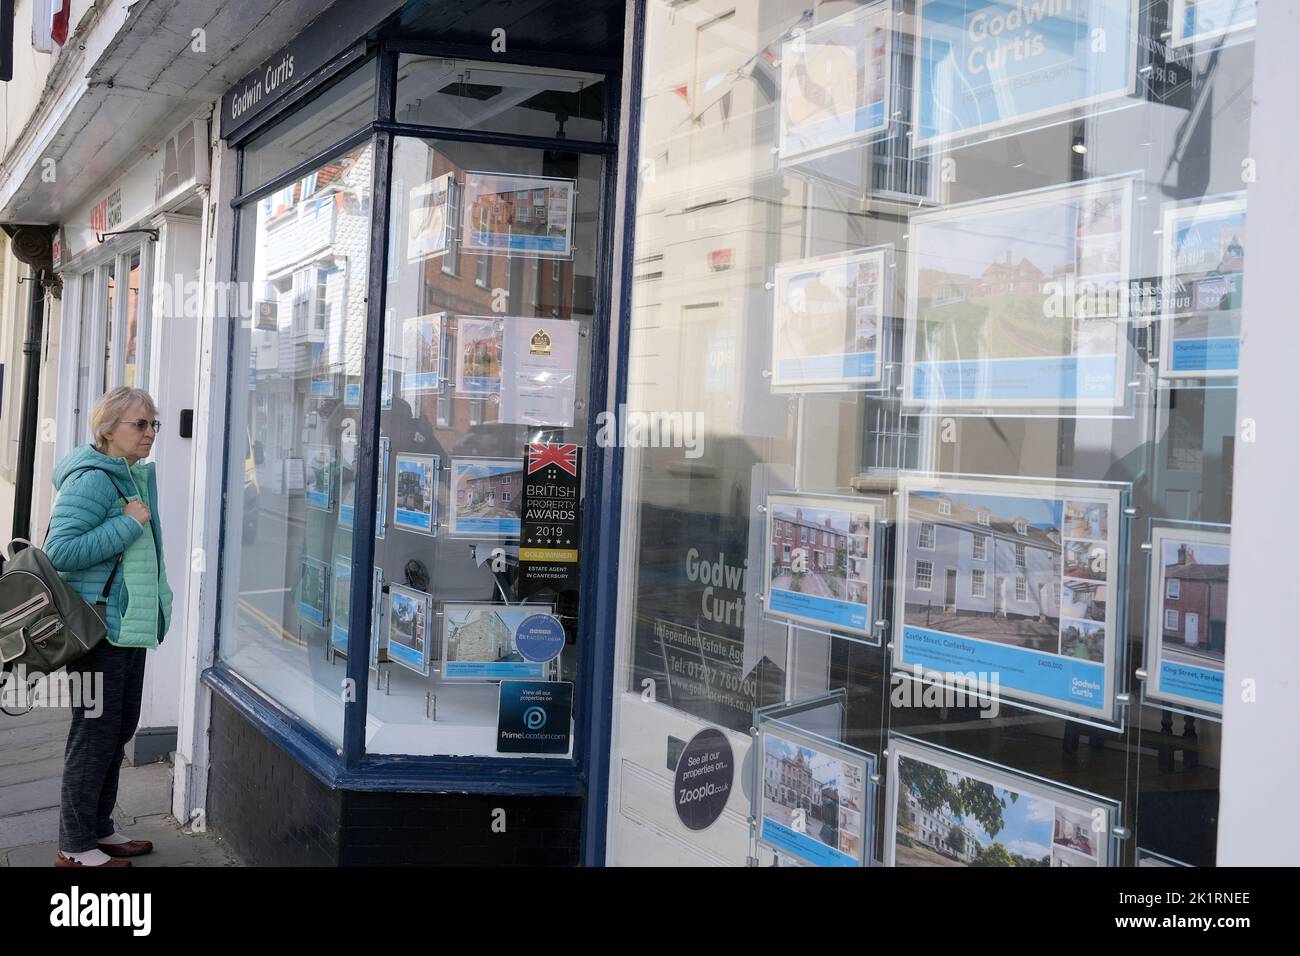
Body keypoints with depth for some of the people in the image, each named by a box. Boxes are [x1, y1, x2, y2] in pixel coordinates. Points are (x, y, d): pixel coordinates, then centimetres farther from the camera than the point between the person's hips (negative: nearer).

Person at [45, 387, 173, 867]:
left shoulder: (139, 476, 12)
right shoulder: (91, 480, -17)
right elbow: (60, 551, -24)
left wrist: (156, 608, 17)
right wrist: (128, 524, -21)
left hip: (130, 625, 9)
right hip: (97, 627, -9)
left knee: (119, 729, 16)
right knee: (95, 731, -1)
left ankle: (98, 830, 29)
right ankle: (74, 846, 11)